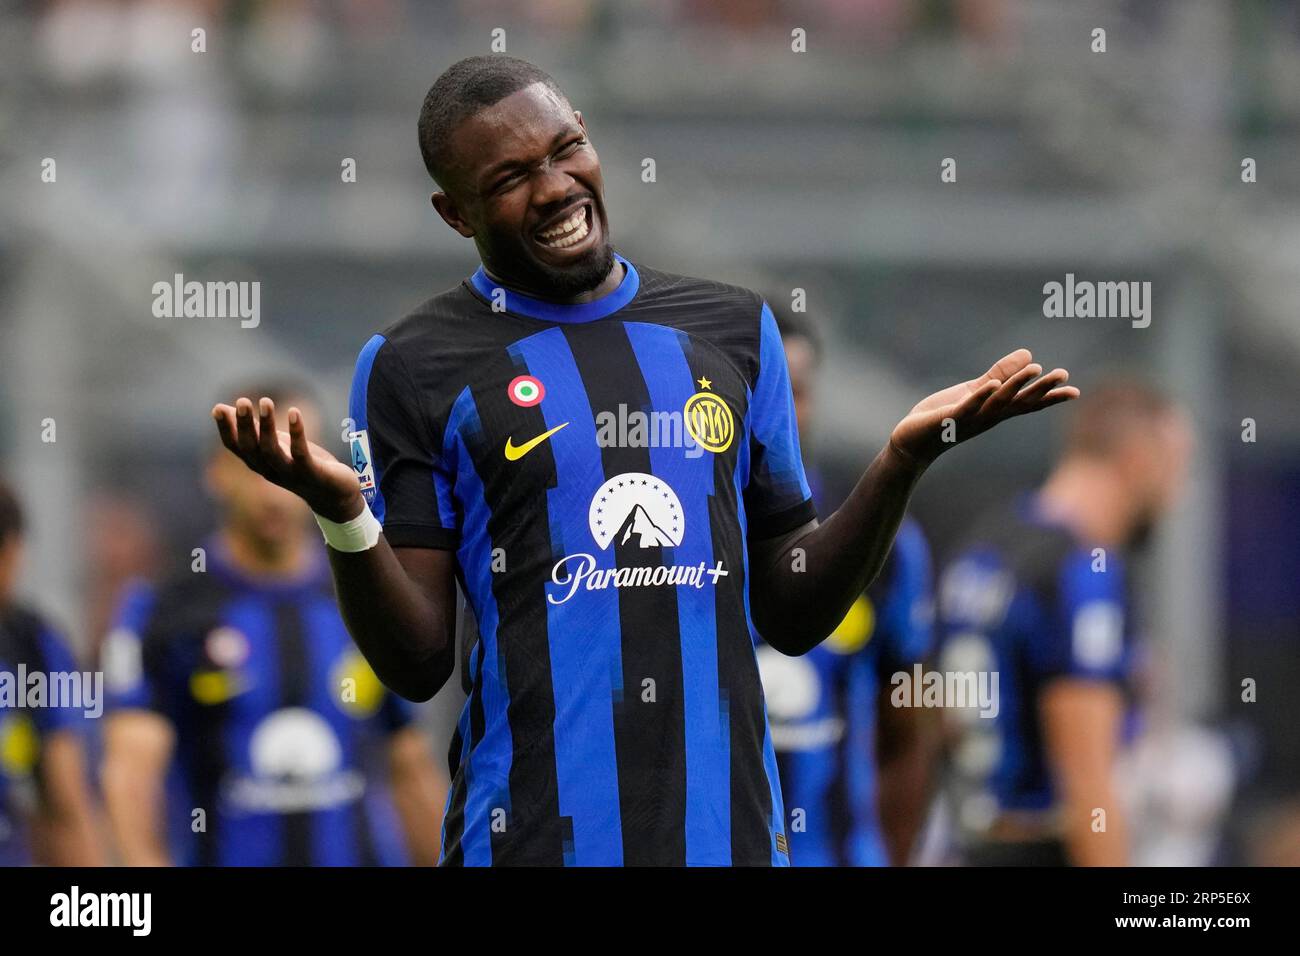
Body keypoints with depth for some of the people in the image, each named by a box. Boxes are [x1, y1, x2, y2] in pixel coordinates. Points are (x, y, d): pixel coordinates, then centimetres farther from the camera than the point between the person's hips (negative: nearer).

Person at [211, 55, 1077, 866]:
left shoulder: (732, 330, 10)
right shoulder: (418, 369, -2)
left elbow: (792, 616, 12)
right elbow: (419, 665, -4)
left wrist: (905, 459, 0)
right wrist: (343, 513, -19)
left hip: (730, 824, 3)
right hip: (537, 835, -3)